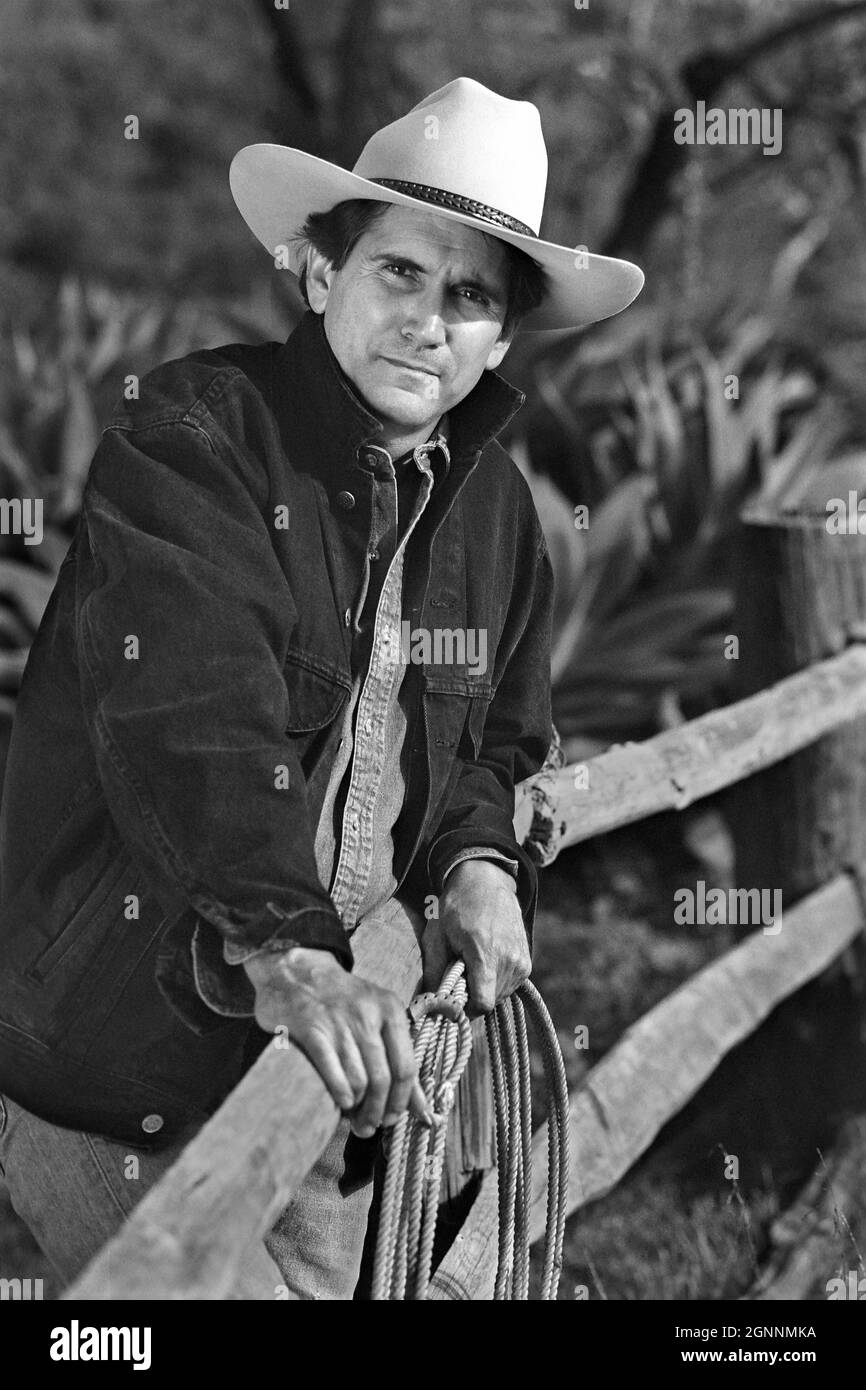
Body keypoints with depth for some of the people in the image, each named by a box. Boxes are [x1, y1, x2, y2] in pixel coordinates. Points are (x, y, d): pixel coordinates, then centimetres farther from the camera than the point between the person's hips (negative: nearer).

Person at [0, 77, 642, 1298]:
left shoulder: (495, 508, 9)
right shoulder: (189, 437, -13)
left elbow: (497, 745, 20)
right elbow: (191, 725, -27)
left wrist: (477, 856, -3)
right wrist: (276, 953, -41)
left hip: (333, 1064, 7)